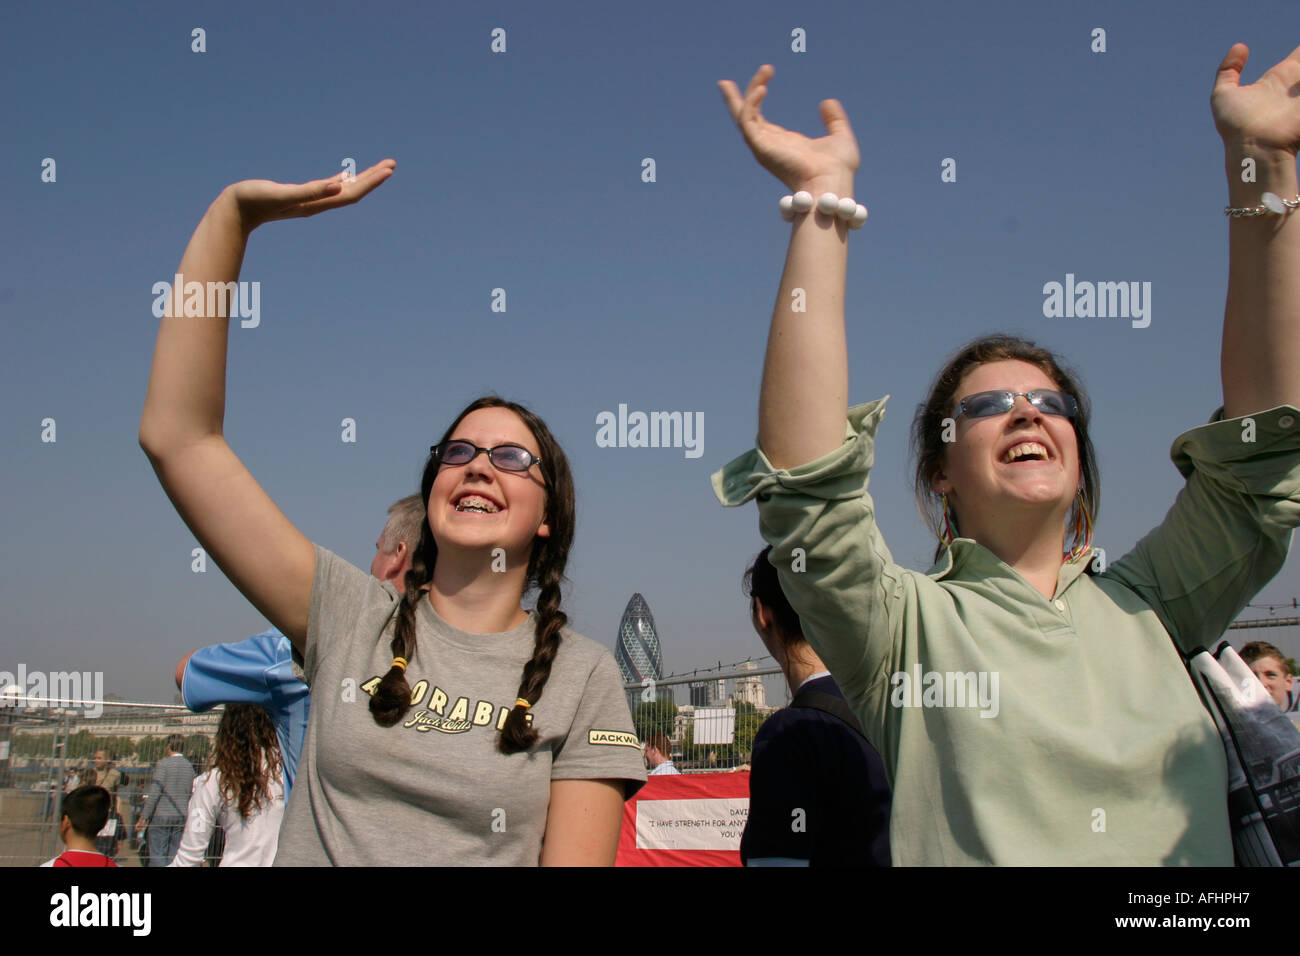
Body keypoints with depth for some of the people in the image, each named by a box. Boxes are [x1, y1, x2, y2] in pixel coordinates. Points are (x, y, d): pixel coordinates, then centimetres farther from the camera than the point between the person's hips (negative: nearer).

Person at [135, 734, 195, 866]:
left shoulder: (163, 764, -8)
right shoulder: (189, 766, 8)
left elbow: (155, 792, -12)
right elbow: (190, 795, 9)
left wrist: (144, 817, -9)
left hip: (161, 816, -5)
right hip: (182, 816, 5)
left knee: (157, 856, -3)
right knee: (174, 856, 8)